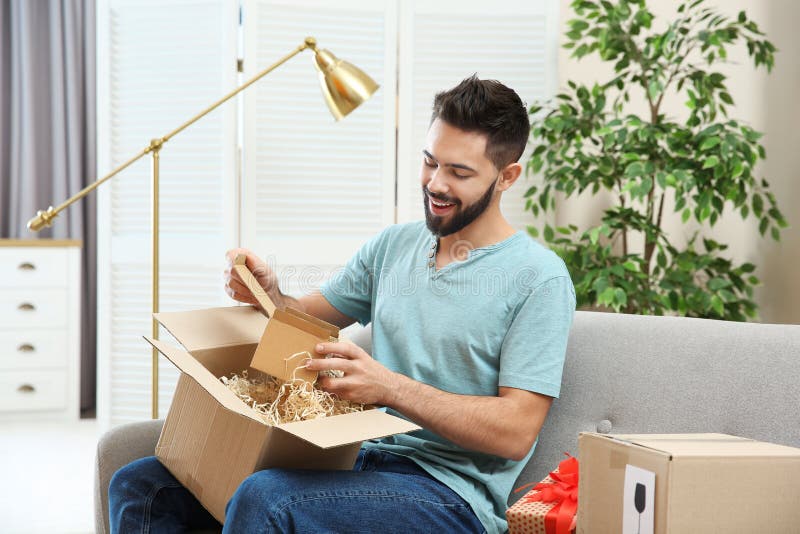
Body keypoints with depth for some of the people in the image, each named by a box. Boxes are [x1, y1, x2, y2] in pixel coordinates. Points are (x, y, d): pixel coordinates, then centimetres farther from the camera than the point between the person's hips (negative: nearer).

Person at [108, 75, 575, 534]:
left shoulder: (539, 278, -7)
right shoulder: (393, 245, 13)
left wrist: (390, 387, -23)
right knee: (140, 485, -7)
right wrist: (268, 295, -4)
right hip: (364, 457, 6)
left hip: (448, 491, -6)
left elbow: (516, 432, -14)